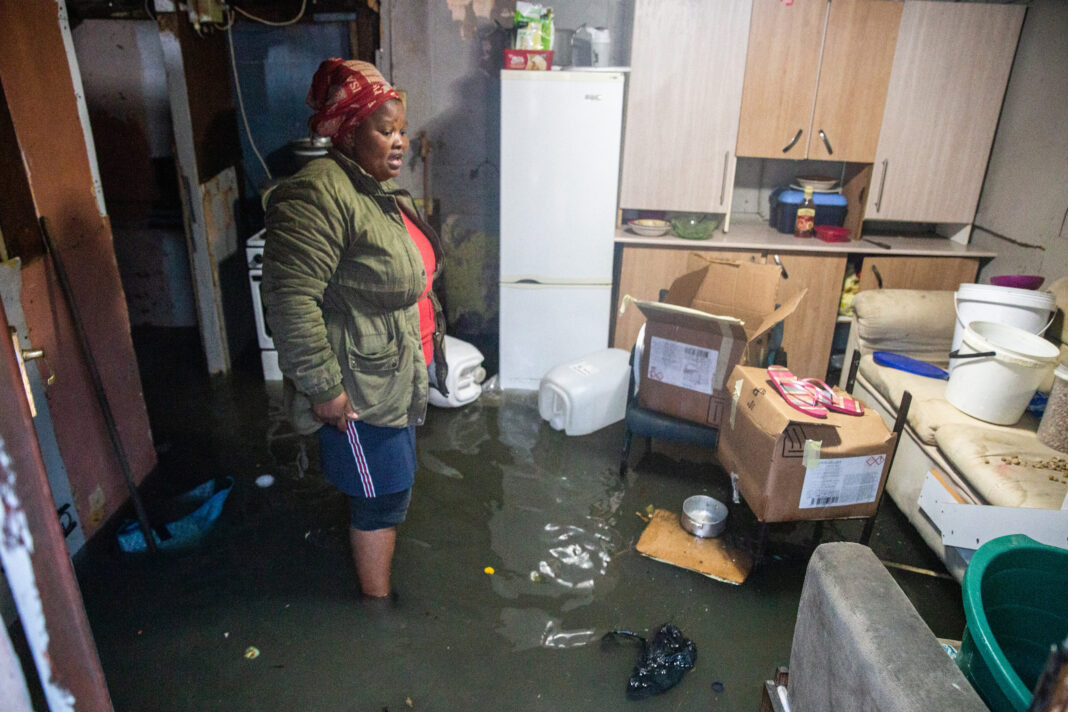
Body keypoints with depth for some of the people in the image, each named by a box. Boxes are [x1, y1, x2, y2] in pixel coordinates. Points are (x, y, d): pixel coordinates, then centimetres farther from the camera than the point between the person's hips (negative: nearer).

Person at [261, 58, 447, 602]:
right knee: (383, 496, 6)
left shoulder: (382, 189, 8)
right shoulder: (316, 196, -24)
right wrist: (323, 388, -27)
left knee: (390, 480, 27)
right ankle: (378, 601, 29)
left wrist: (424, 351, 22)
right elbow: (290, 298, -30)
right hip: (359, 388, -9)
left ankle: (373, 554, 52)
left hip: (398, 374, 9)